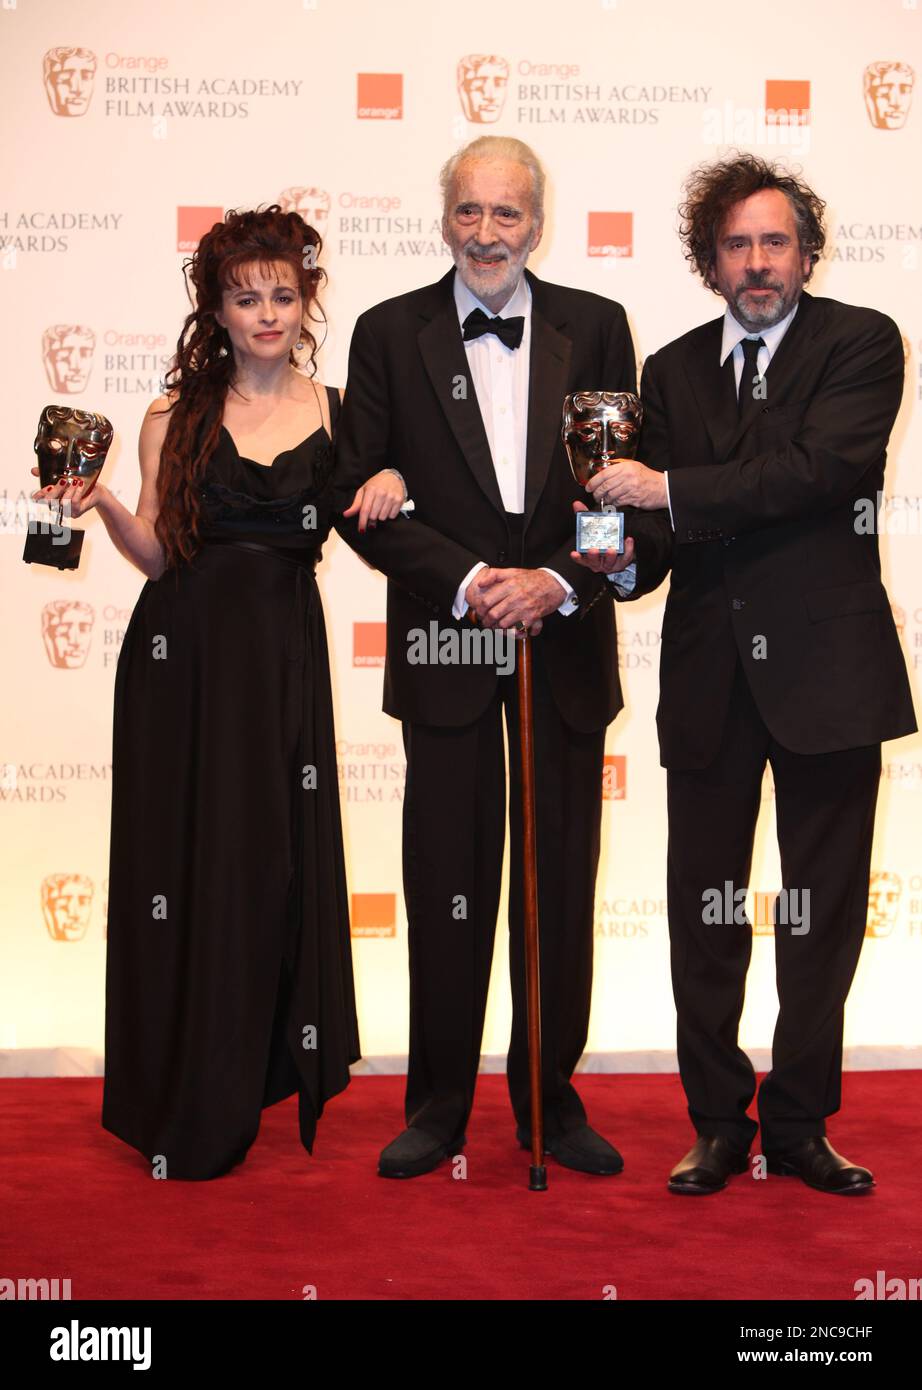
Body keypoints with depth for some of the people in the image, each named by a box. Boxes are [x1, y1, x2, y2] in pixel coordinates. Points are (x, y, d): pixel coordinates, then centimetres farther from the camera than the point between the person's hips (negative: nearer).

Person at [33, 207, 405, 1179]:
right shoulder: (177, 416, 3)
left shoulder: (339, 414, 6)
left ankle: (262, 1078, 22)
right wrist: (103, 507, -14)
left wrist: (387, 492, -11)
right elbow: (157, 554, 3)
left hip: (285, 654, 1)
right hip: (185, 652, -1)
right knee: (187, 863, 4)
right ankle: (184, 1106, 18)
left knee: (282, 863, 4)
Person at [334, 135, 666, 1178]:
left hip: (566, 643, 1)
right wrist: (466, 580, -12)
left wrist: (556, 580, -14)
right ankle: (439, 1105, 20)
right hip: (443, 646, -1)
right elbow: (362, 494, -1)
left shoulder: (595, 328, 5)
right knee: (447, 887, 5)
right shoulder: (388, 333, 3)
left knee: (561, 885, 8)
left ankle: (552, 1097, 24)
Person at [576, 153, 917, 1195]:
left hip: (824, 664, -3)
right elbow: (665, 521, 7)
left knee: (822, 909, 6)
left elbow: (821, 467, -18)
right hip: (709, 670, 4)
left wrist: (672, 492, -20)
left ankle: (799, 1123, 21)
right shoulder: (672, 370, 12)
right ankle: (719, 1123, 21)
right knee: (703, 907, 7)